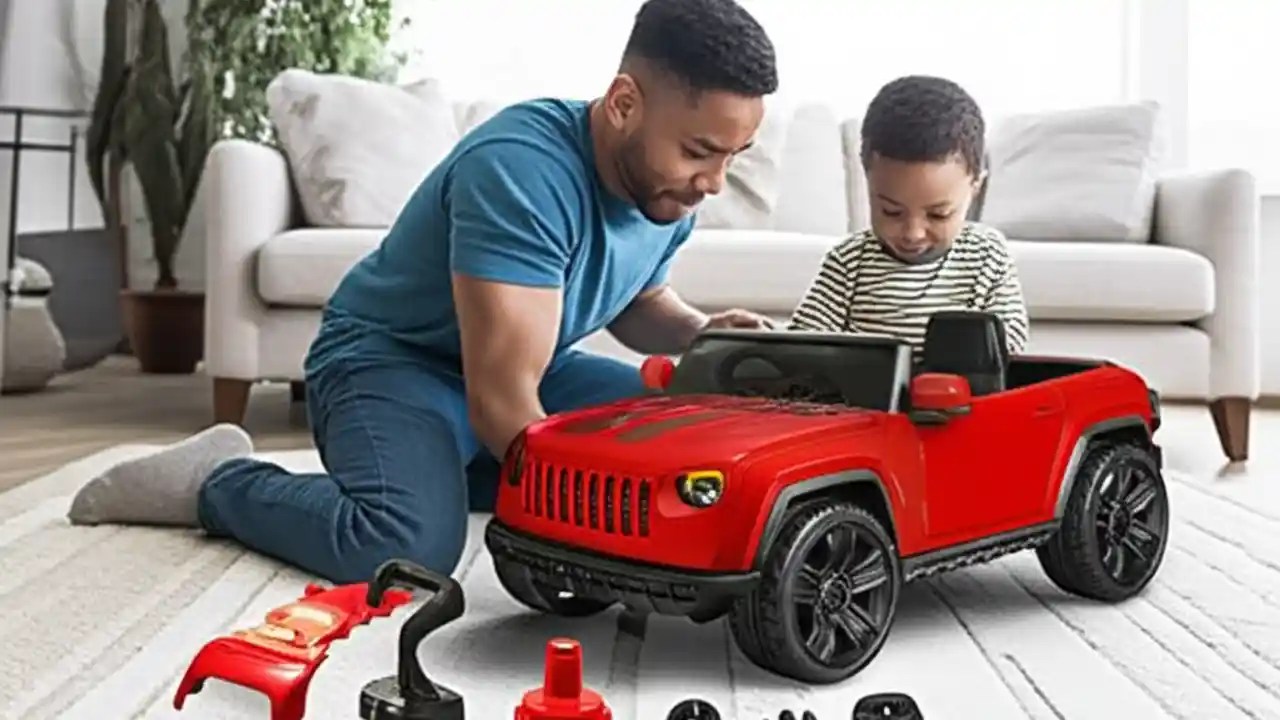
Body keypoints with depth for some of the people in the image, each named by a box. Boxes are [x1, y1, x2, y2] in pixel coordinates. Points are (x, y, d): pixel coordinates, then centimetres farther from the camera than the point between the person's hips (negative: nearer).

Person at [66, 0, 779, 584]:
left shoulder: (670, 186, -6)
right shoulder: (520, 169, -32)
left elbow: (638, 302, 16)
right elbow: (501, 400, -36)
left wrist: (702, 332, -7)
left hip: (532, 369, 9)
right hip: (391, 358, -8)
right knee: (407, 544, -36)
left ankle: (460, 471, 12)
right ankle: (216, 481, -5)